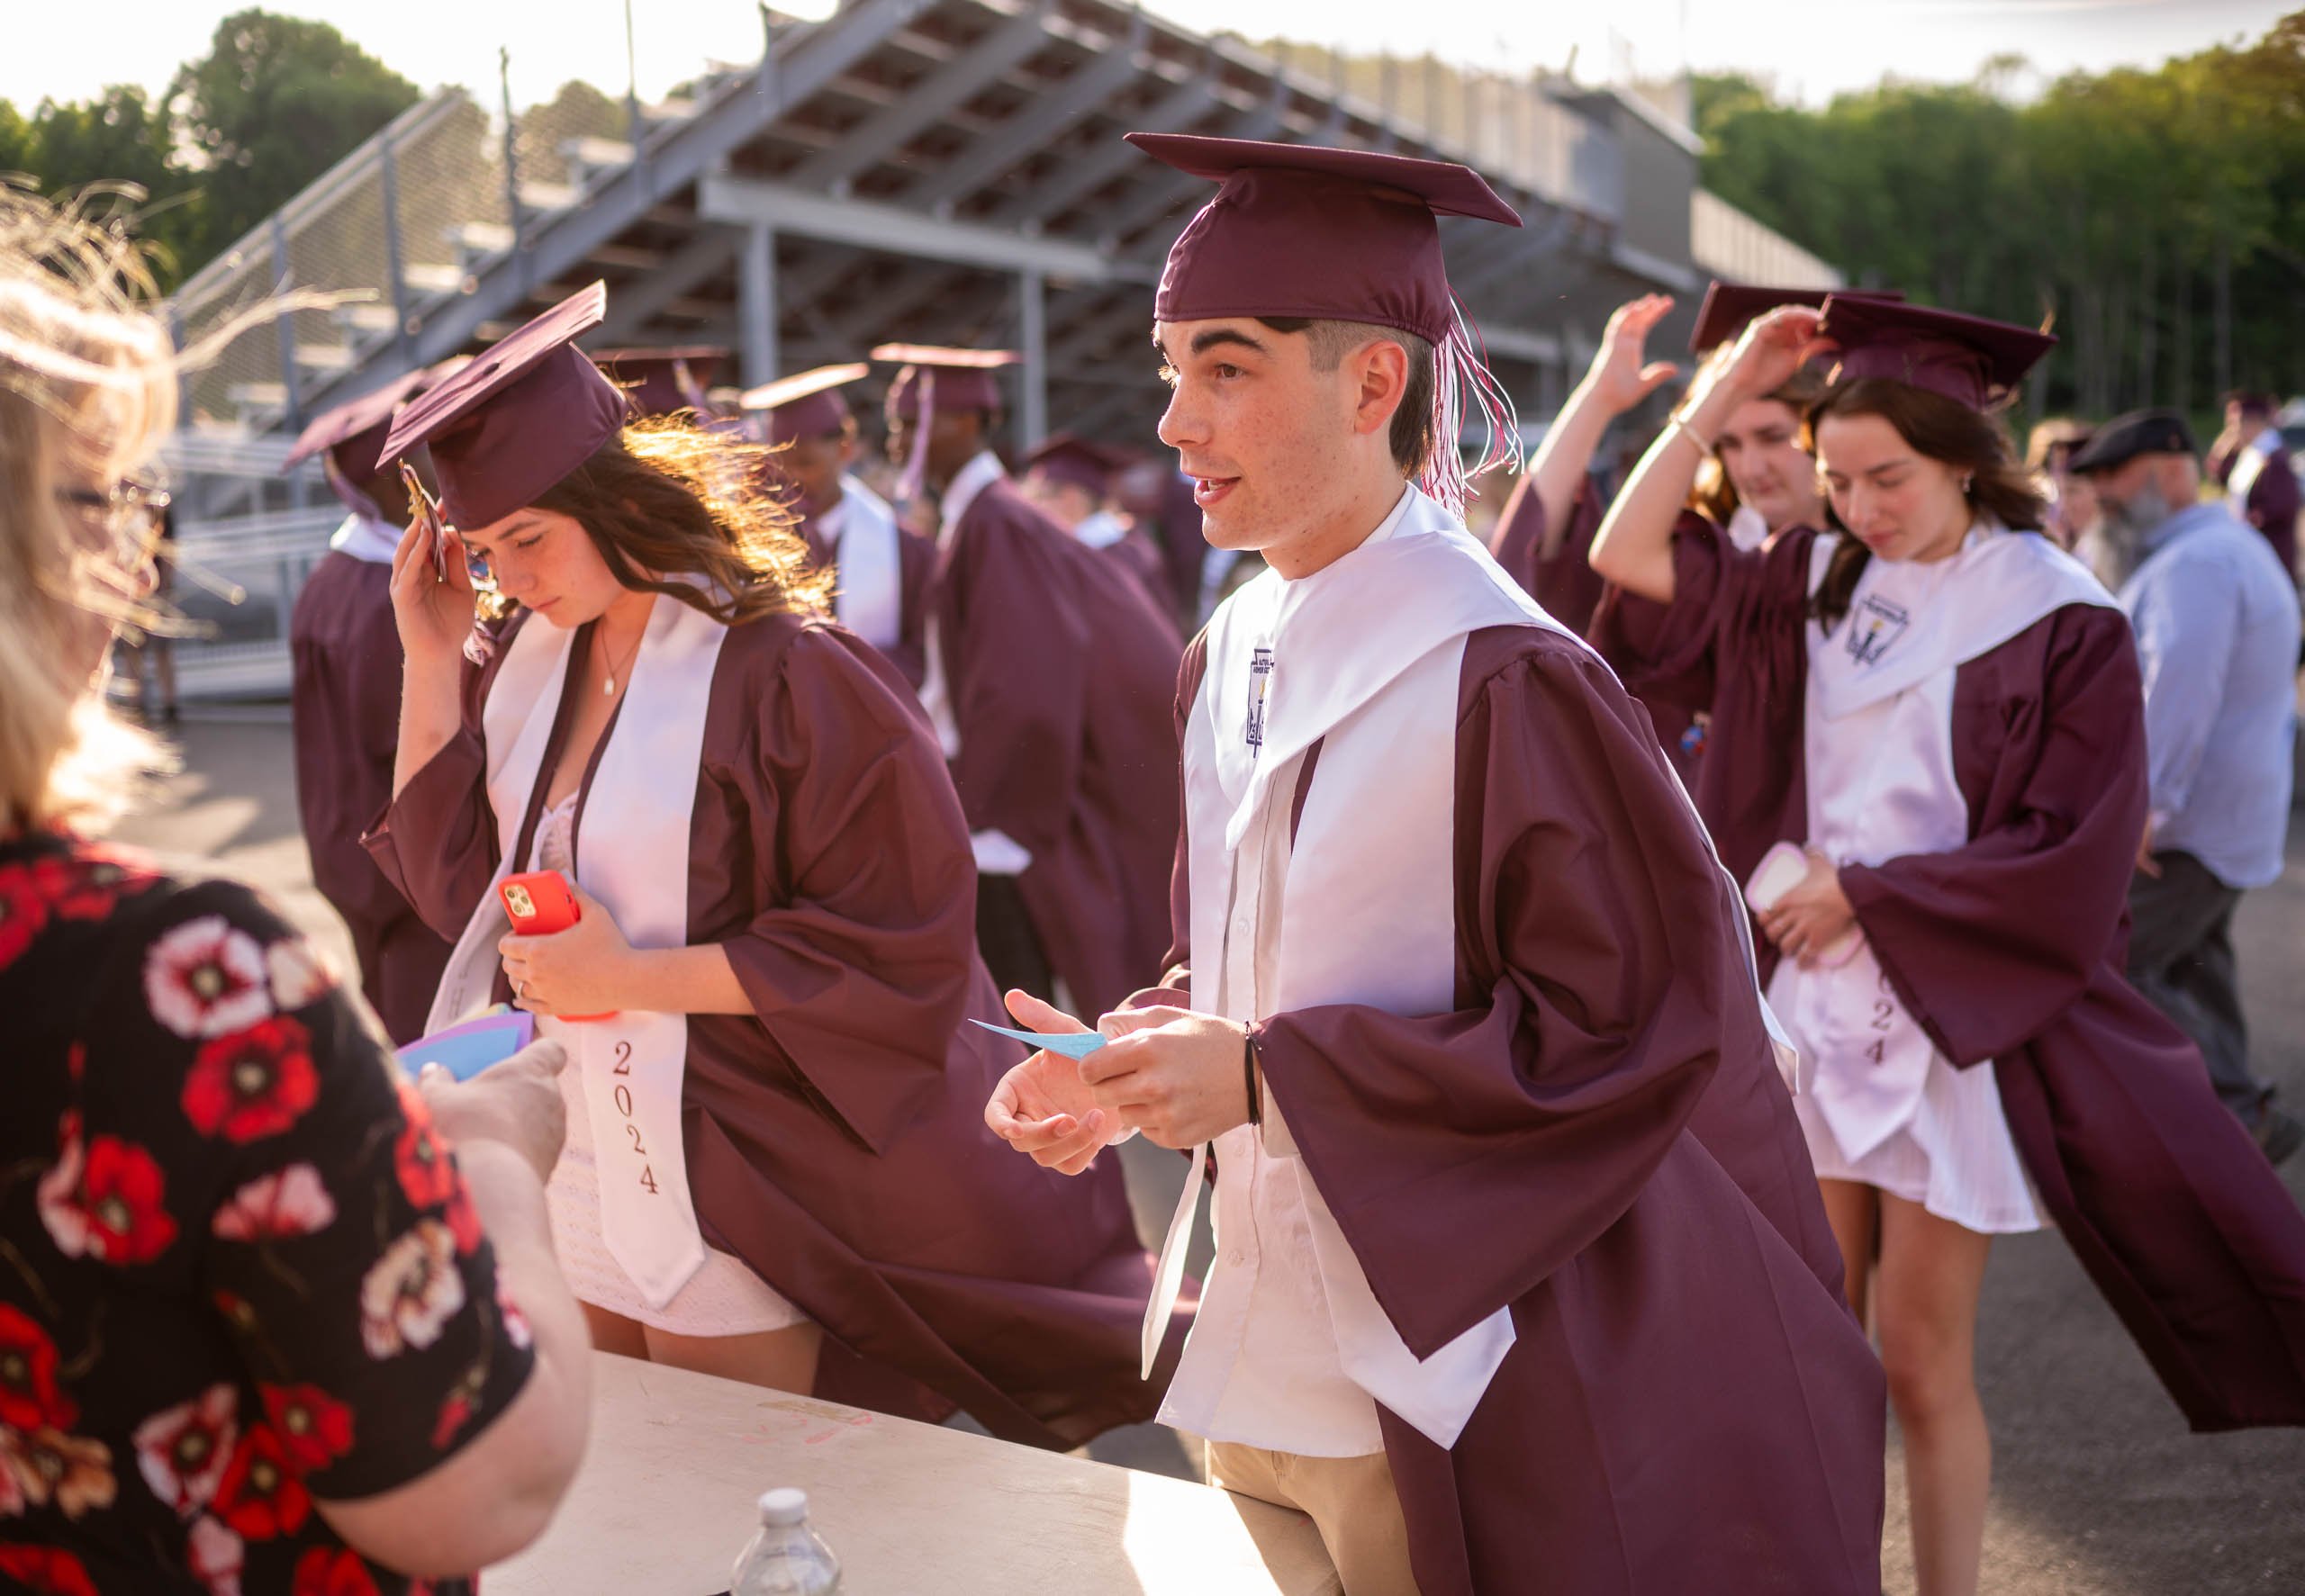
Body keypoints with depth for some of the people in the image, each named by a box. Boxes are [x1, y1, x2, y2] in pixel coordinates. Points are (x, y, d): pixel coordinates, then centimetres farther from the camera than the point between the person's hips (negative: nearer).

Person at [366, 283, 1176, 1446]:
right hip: (575, 1176, 6)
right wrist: (432, 656, -2)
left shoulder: (785, 676, -17)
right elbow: (451, 881, 6)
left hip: (730, 1206, -6)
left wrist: (634, 976, -19)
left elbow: (890, 951, -16)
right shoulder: (529, 657, 4)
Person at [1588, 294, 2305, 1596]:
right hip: (1814, 1003, 4)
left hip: (1954, 1021, -4)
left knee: (1922, 1363, 1)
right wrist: (1731, 386, -1)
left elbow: (2070, 852, -11)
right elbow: (1630, 555, 2)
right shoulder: (1820, 584, 7)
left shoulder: (2062, 622, -7)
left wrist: (1865, 893, -11)